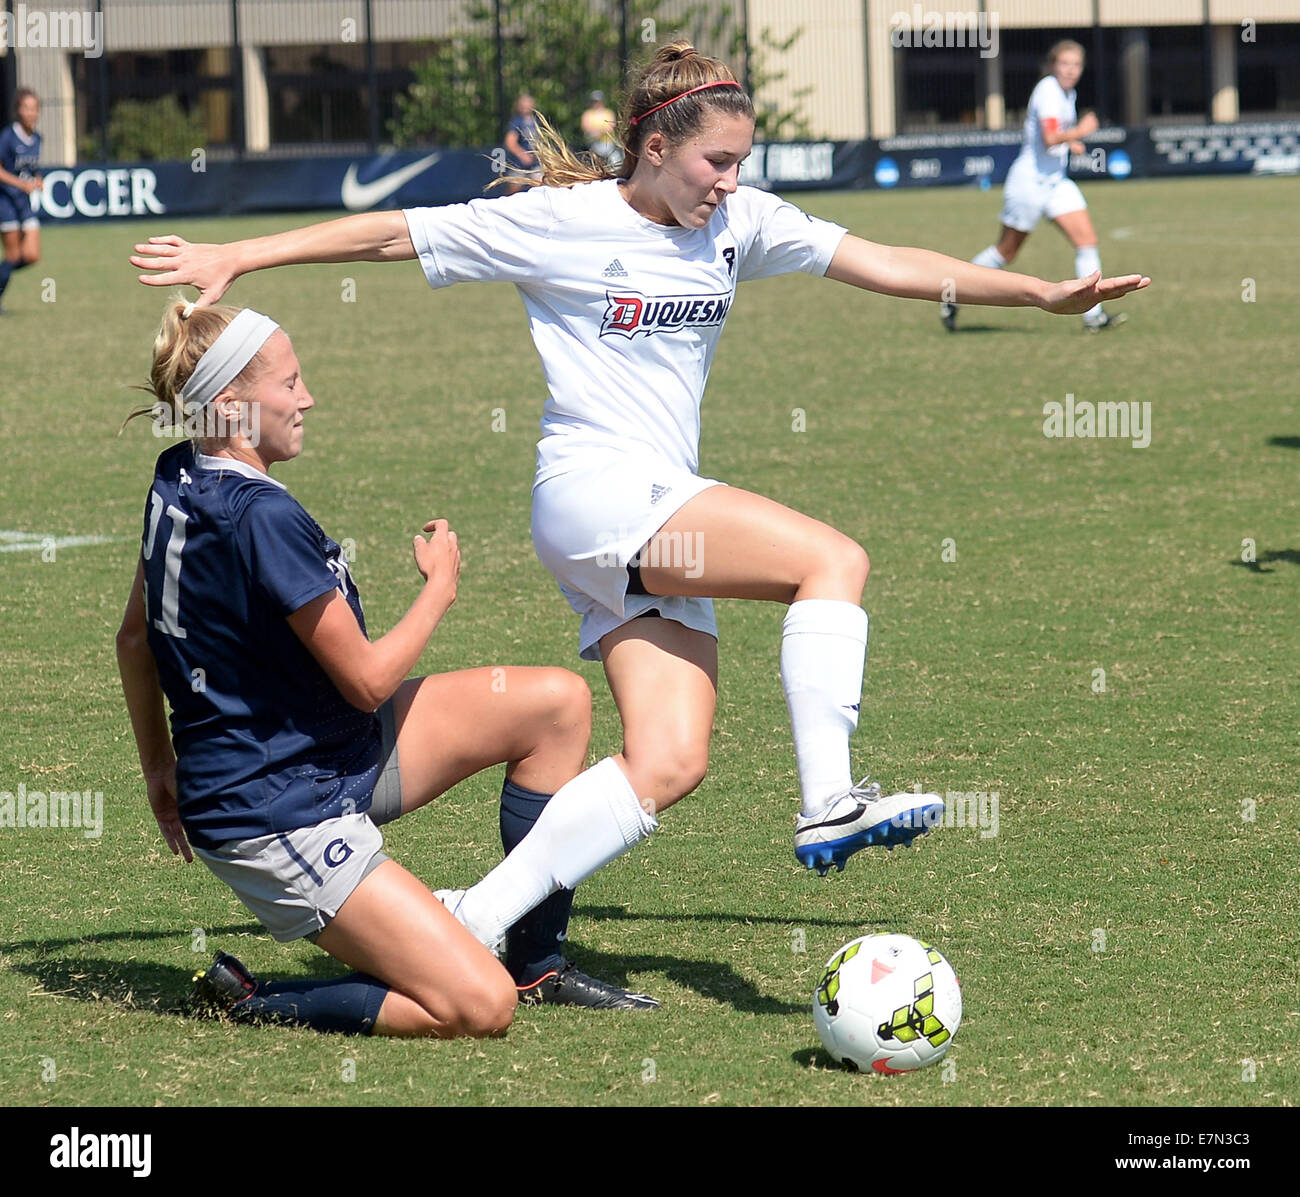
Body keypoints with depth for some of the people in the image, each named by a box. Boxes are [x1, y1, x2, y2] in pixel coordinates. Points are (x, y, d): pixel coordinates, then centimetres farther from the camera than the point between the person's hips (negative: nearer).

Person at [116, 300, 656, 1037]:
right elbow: (367, 680, -19)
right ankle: (250, 1002, -3)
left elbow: (135, 636, 17)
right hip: (276, 821, -11)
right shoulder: (261, 518, -26)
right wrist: (442, 585, -1)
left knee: (559, 704, 9)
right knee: (480, 1008, -18)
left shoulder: (178, 483, 4)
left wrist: (161, 769, 28)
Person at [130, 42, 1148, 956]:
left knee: (669, 764, -6)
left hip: (664, 520, 7)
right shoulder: (559, 223, -6)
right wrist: (234, 259, -2)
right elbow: (393, 235, -1)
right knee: (834, 560, -21)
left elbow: (885, 265, 9)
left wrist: (1046, 295, 4)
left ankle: (478, 924, -5)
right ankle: (829, 806, -23)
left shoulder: (741, 224, 10)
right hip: (595, 494, -7)